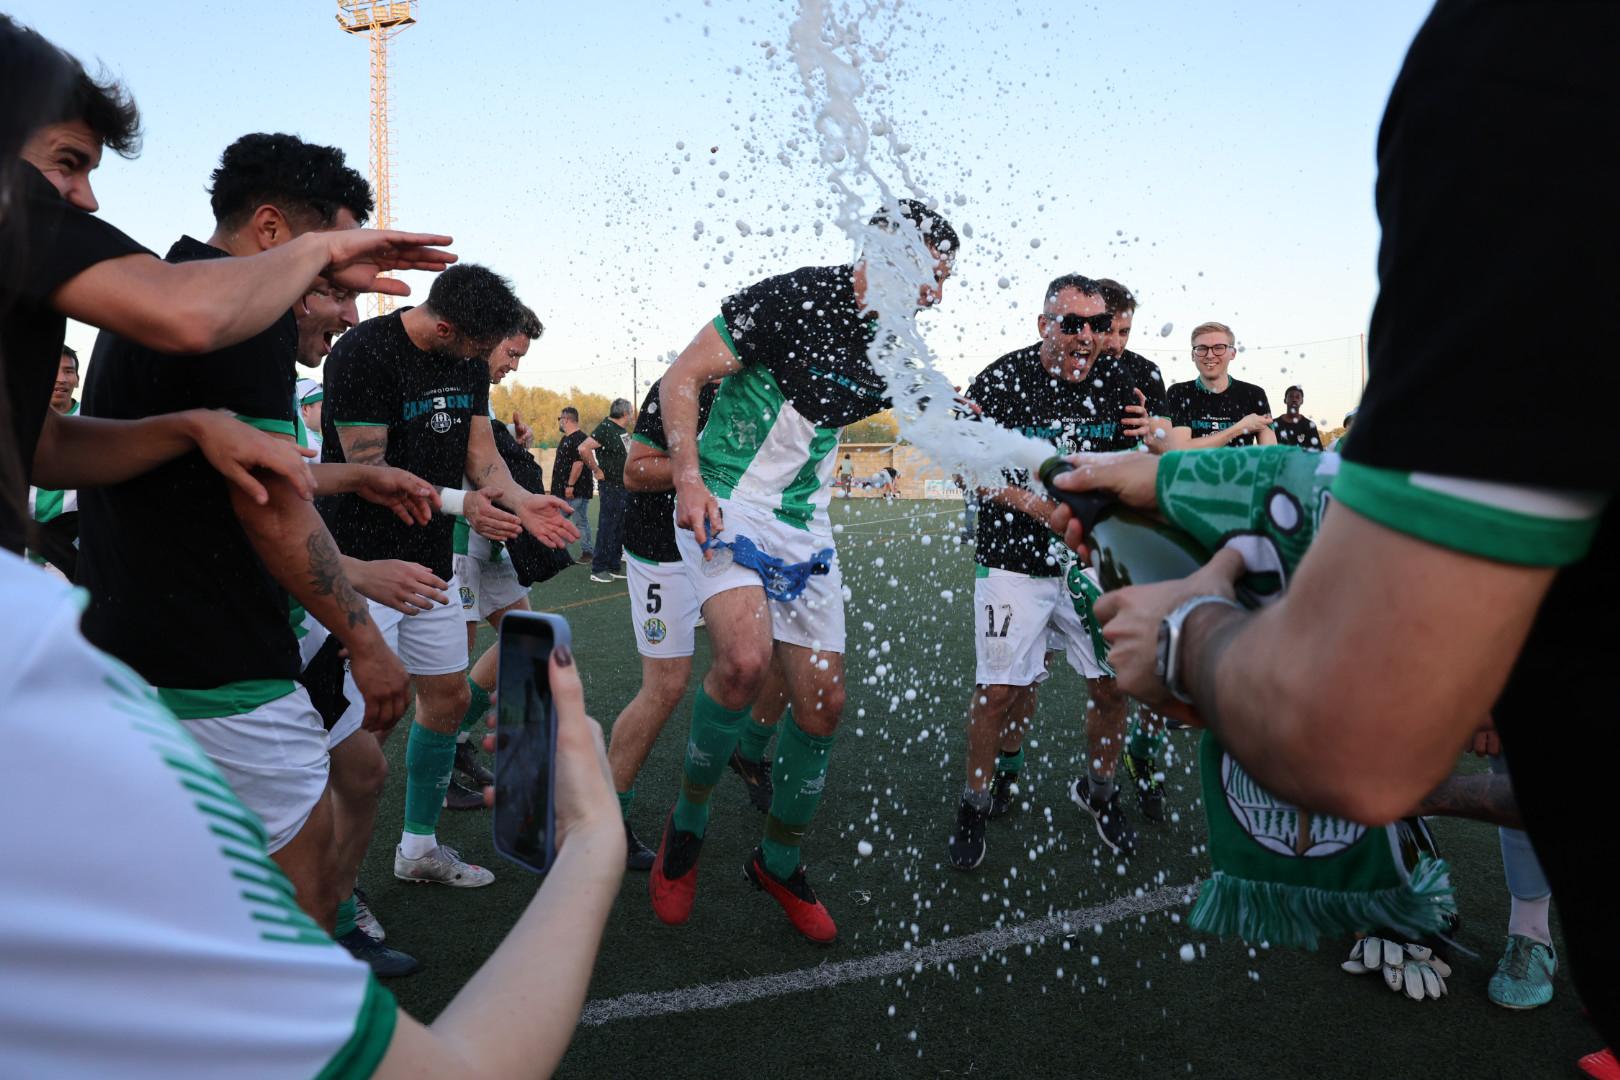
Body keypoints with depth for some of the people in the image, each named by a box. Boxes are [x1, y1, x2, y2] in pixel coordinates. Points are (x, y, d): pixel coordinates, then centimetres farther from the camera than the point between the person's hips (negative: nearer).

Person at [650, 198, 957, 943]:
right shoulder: (796, 297, -13)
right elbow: (682, 377, -10)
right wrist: (689, 478, -21)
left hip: (804, 529, 6)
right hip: (724, 505, -6)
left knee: (823, 701, 3)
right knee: (746, 658, -29)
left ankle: (778, 862, 26)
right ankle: (686, 825, -1)